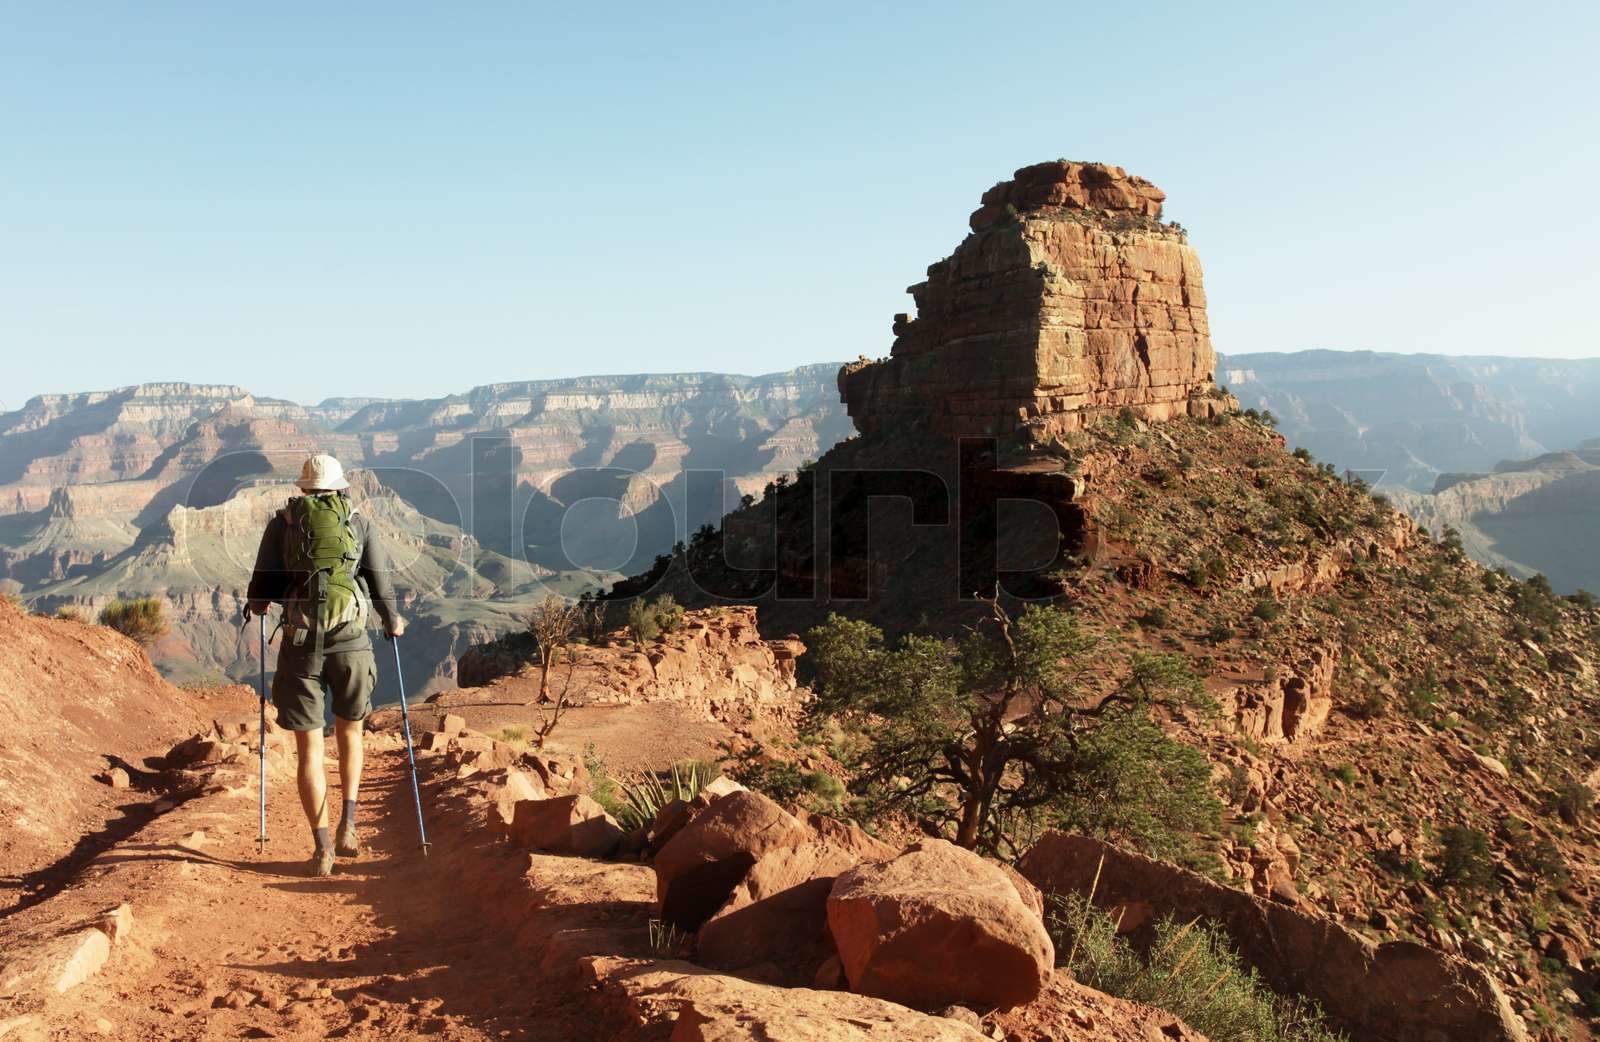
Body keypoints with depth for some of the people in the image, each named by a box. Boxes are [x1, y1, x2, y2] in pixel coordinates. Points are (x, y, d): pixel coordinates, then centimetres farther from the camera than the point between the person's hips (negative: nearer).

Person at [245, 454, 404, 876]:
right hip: (351, 642, 1)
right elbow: (382, 586, 7)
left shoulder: (281, 523, 9)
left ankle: (322, 848, 6)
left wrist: (256, 604, 30)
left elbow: (260, 590, 6)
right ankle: (347, 825, 10)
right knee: (350, 733, 22)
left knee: (309, 748, 8)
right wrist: (393, 623, 26)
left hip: (300, 645, 0)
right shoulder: (361, 525, 9)